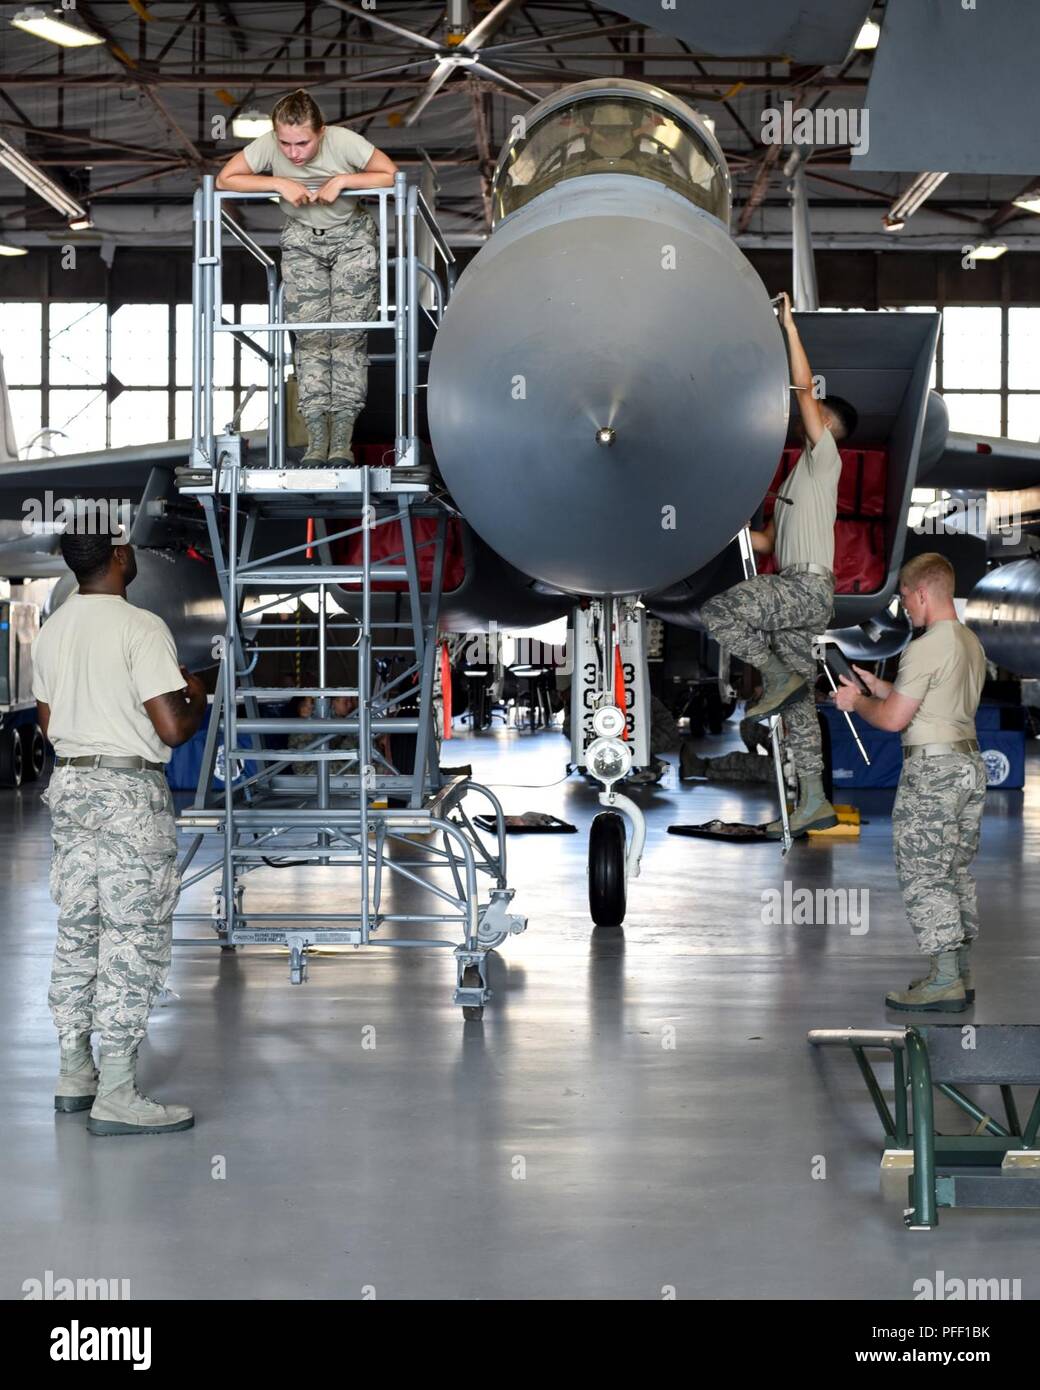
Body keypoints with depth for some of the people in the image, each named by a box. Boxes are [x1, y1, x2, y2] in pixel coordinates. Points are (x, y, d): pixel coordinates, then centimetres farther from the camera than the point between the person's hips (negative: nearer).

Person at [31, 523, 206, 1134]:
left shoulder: (52, 630, 8)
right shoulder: (141, 628, -15)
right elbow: (172, 729, -19)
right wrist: (197, 698, 1)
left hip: (69, 783, 8)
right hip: (130, 791, -8)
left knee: (78, 932, 14)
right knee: (134, 940, -4)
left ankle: (75, 1074, 21)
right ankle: (117, 1096, -4)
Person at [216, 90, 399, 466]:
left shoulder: (344, 141, -25)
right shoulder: (268, 145, -21)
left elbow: (391, 176, -19)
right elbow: (225, 179, -17)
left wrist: (341, 181, -29)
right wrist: (279, 183, -27)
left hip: (352, 237, -2)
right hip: (301, 241, 2)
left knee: (348, 332, -10)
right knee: (309, 334, -7)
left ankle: (342, 438, -11)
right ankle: (317, 437, -7)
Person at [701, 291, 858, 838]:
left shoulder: (824, 458, 0)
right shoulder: (797, 476, 26)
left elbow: (805, 388, -9)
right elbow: (768, 542, 29)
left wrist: (790, 327, -7)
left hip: (810, 587, -9)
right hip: (791, 588, 9)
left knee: (720, 609, -25)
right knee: (798, 703, 6)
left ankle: (777, 676, -13)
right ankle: (813, 802, 8)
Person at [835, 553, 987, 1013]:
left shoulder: (925, 648, -18)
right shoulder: (972, 643, 12)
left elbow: (893, 718, -16)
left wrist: (856, 702, 3)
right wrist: (875, 685, 21)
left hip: (931, 769, -9)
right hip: (969, 763, 9)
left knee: (925, 875, -5)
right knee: (958, 872, 13)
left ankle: (944, 982, -5)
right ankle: (960, 975, 18)